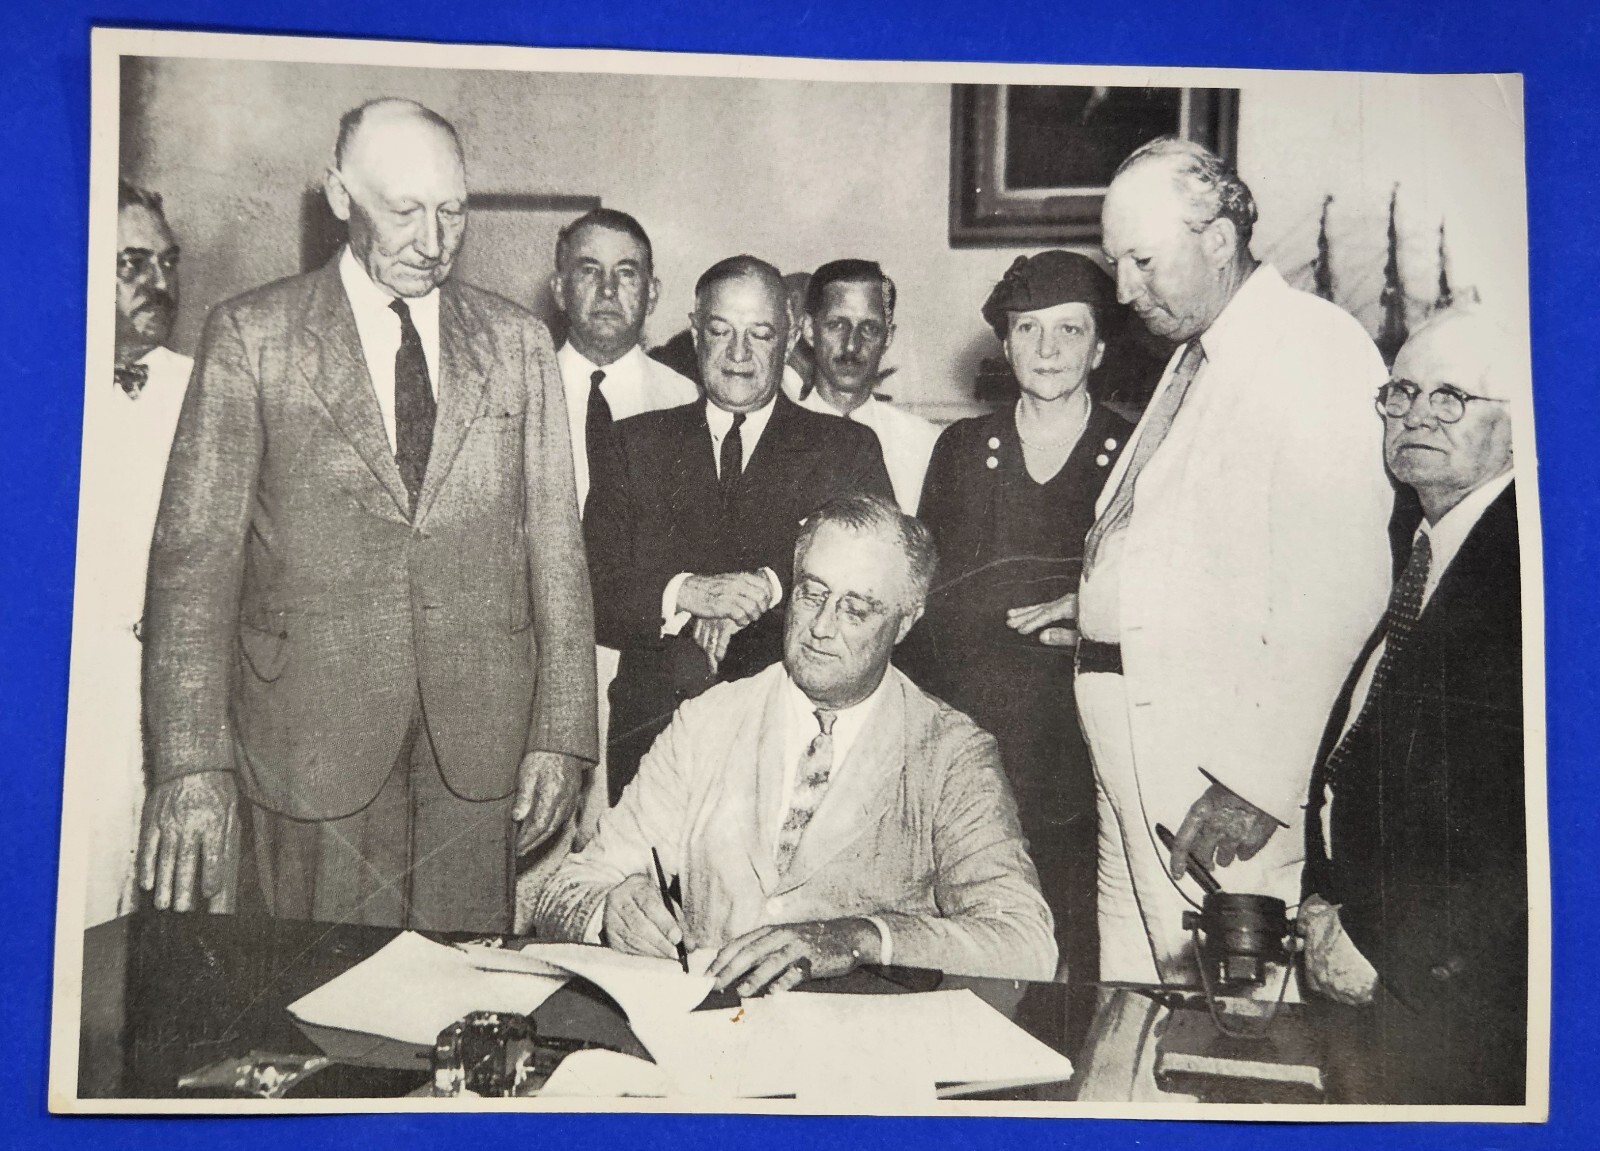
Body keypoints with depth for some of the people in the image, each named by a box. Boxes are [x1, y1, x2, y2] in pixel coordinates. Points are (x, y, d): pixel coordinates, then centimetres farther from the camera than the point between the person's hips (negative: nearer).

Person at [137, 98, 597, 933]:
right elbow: (195, 551, -4)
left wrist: (561, 733, 1)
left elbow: (554, 543, 6)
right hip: (312, 730, -1)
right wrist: (191, 762, -11)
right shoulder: (251, 335, 1)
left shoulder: (518, 344, 8)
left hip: (480, 736, 2)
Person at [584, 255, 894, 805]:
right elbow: (591, 596, 2)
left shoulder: (848, 449, 8)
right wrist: (686, 593, -15)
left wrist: (768, 590, -15)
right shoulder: (636, 444, 11)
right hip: (653, 735, 1)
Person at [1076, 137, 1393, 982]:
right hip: (1125, 730, 9)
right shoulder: (1193, 357, 18)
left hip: (1221, 756, -9)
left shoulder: (1317, 351, -11)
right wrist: (1093, 614, 9)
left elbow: (1340, 592, -20)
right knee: (1130, 998, 14)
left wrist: (1259, 780, -22)